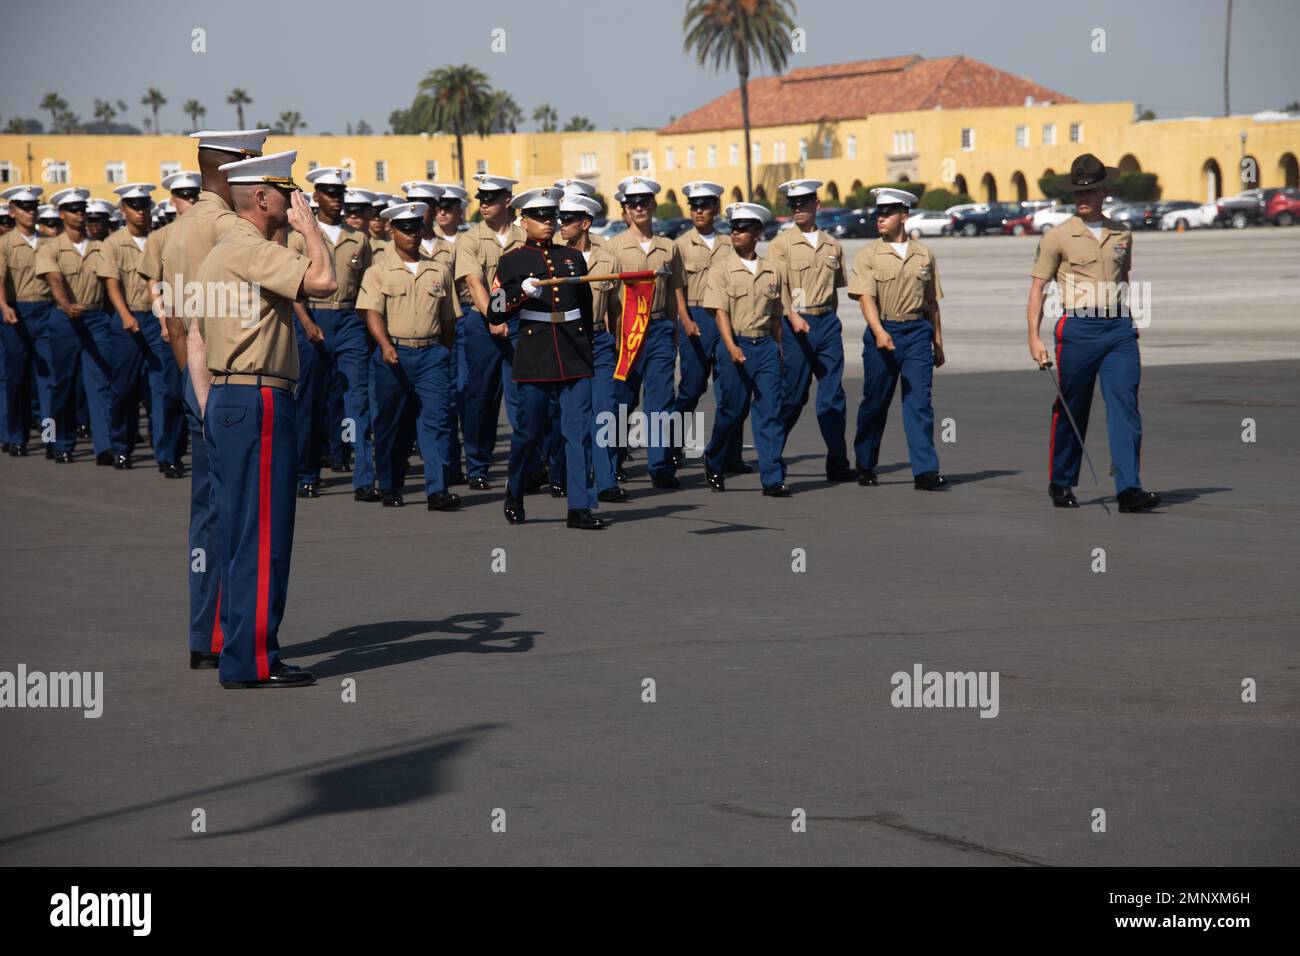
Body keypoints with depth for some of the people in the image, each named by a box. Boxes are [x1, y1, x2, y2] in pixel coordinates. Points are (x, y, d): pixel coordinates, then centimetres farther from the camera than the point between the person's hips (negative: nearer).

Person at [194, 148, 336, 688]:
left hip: (226, 401, 11)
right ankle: (252, 660, -7)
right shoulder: (249, 250, -13)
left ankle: (235, 650, 18)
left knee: (239, 533, 14)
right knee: (262, 535, -8)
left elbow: (198, 344, 20)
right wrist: (309, 226, -9)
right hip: (258, 402, -11)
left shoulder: (219, 254, 19)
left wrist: (211, 413, 21)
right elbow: (324, 283, -25)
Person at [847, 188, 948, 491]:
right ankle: (865, 466, 23)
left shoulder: (924, 255, 10)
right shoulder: (868, 255, 0)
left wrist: (938, 344, 17)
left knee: (919, 402, -6)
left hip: (917, 333, 1)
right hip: (882, 332, -1)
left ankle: (925, 471, -9)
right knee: (875, 403, 7)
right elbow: (866, 297, -11)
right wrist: (879, 332, -27)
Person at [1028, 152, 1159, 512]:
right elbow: (1037, 287, 0)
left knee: (1125, 406, -9)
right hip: (1078, 330, -2)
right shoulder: (1058, 237, 0)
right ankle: (1061, 484, 22)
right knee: (1071, 411, 5)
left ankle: (1129, 489, -15)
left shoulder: (1122, 235, 11)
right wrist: (1034, 337, -9)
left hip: (1119, 330, 3)